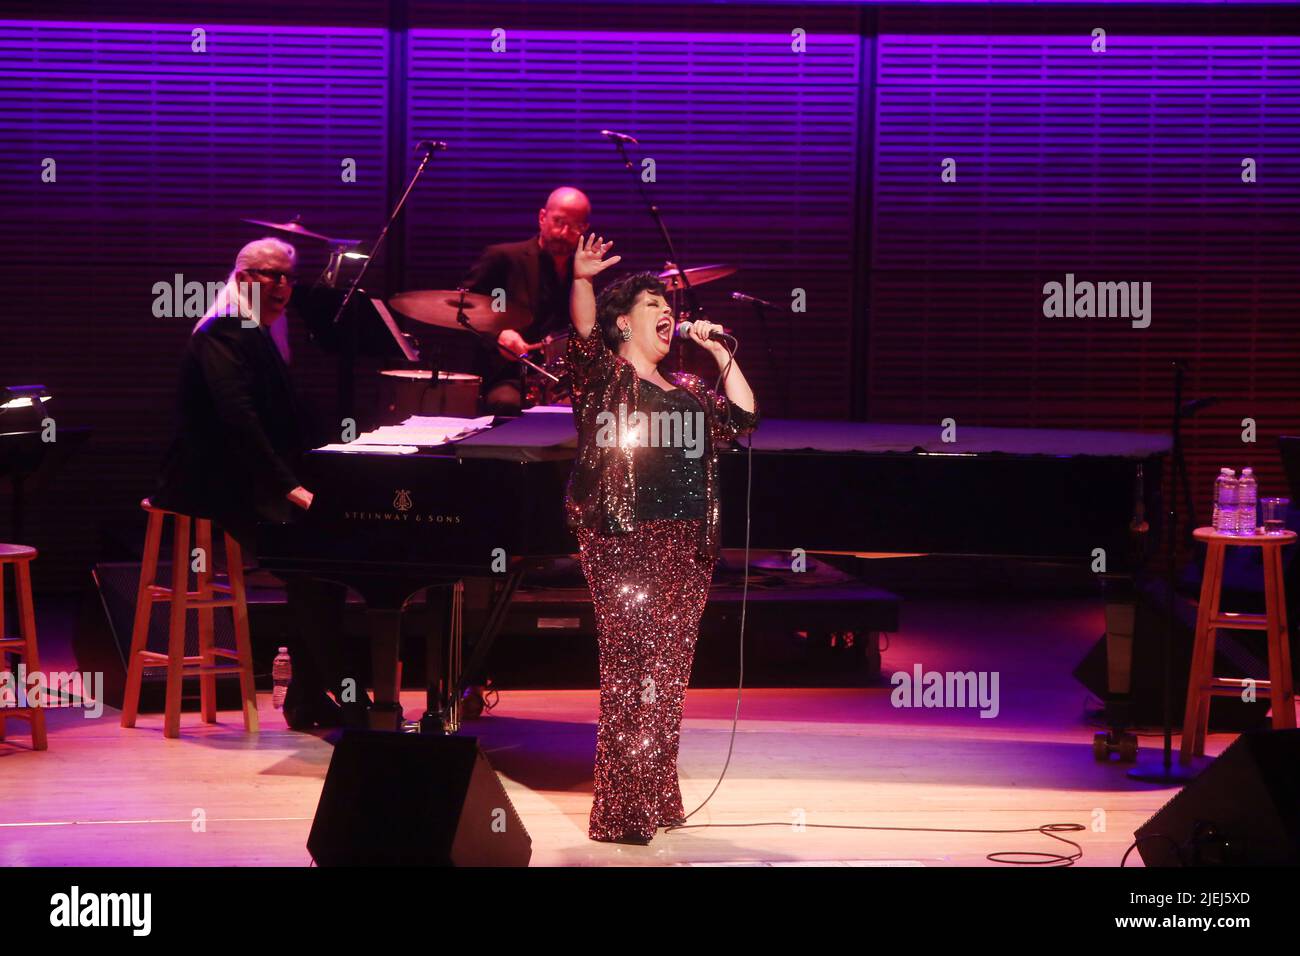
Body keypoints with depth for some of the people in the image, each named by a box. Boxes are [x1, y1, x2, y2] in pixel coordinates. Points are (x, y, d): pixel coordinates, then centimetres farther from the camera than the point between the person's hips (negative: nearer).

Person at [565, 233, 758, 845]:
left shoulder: (687, 391, 21)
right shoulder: (605, 376, 3)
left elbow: (743, 418, 14)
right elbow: (584, 333, -16)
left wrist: (720, 352, 12)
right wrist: (581, 278, -35)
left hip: (687, 546, 6)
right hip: (625, 541, -6)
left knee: (668, 673, 8)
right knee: (630, 671, -10)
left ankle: (658, 798, 16)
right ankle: (620, 812, -9)